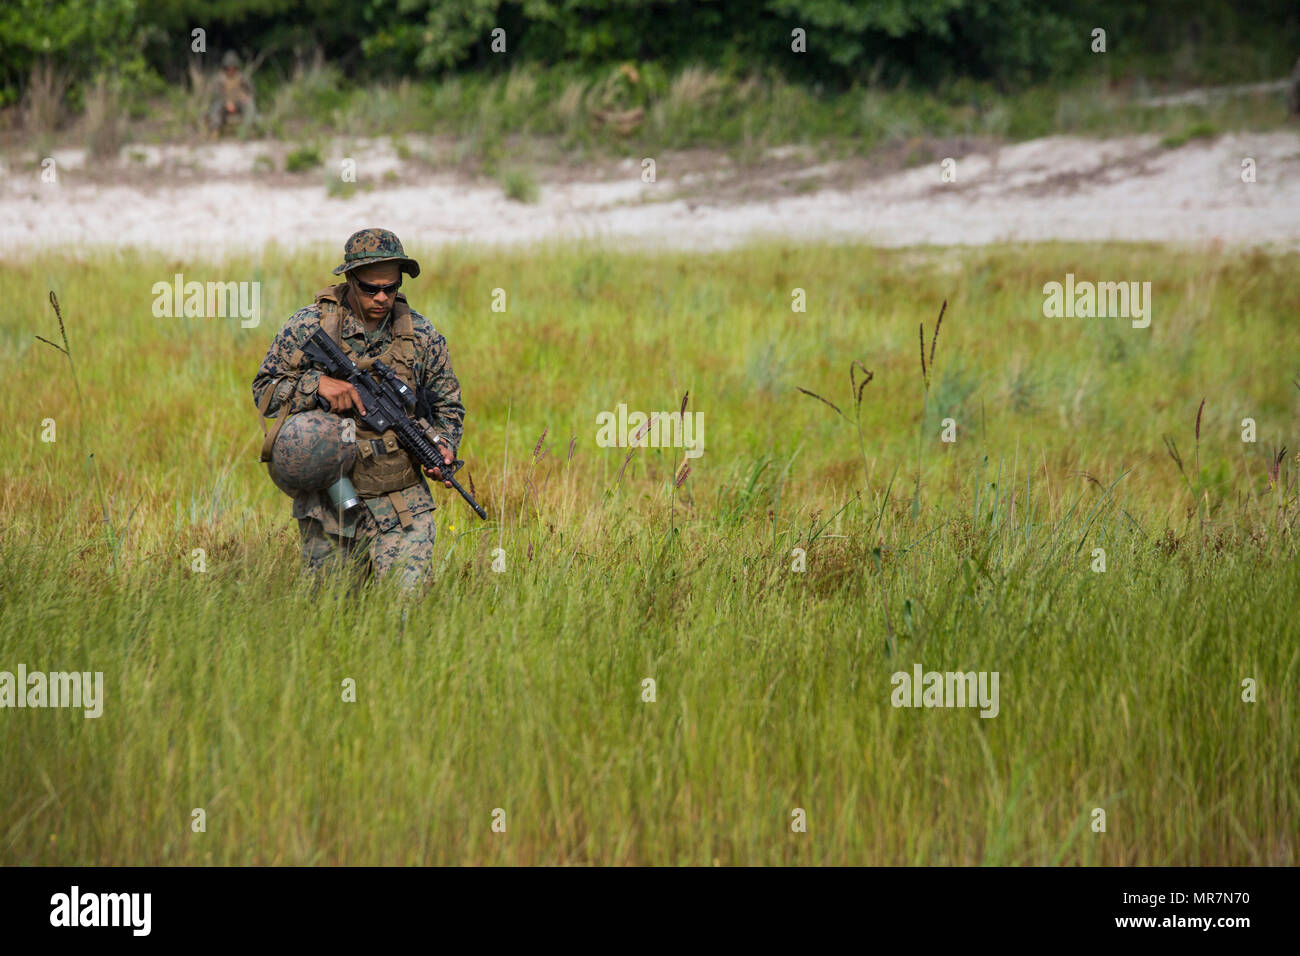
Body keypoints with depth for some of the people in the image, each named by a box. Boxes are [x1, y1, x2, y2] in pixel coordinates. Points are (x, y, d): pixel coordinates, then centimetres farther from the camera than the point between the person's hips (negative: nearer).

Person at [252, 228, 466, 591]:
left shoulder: (421, 336, 4)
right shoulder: (309, 326, -2)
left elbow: (448, 407, 15)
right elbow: (264, 391, 1)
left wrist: (442, 446, -5)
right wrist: (317, 384, -16)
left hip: (401, 505, 1)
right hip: (328, 502, 0)